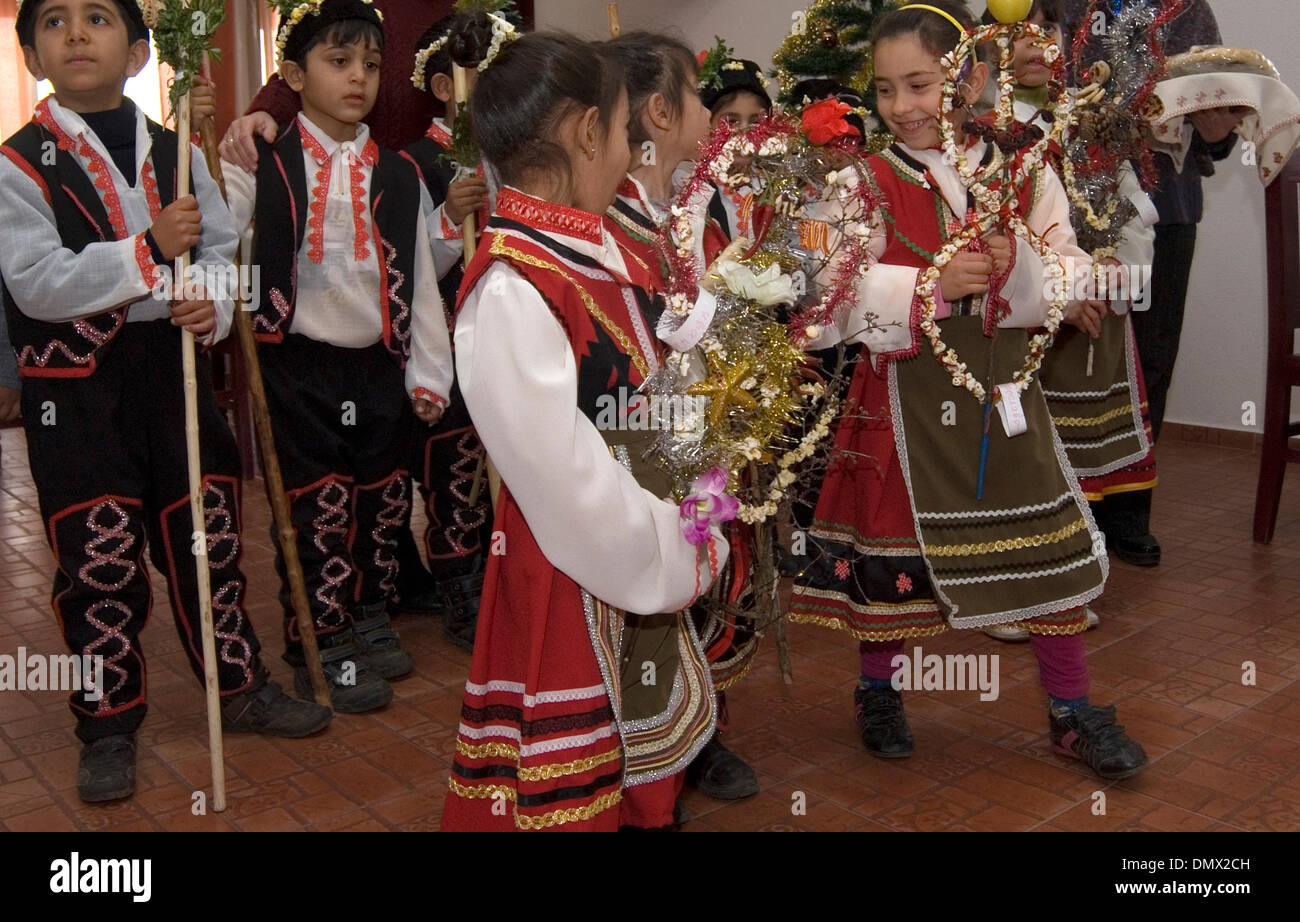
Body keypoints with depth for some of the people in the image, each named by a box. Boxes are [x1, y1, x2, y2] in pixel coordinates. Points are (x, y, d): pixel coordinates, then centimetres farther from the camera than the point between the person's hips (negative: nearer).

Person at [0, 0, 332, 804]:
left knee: (210, 540, 12)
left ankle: (241, 686, 30)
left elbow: (222, 249, 6)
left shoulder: (178, 154, 8)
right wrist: (148, 252, -22)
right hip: (75, 390, -3)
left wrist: (213, 300, -16)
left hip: (175, 372, 4)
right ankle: (109, 727, 22)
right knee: (99, 563, 5)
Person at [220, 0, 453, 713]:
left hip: (380, 365, 4)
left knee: (383, 499, 12)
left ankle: (370, 619, 34)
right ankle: (321, 647, 19)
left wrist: (427, 373, 6)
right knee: (317, 506, 2)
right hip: (299, 364, -4)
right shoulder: (265, 163, -3)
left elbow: (420, 280, 9)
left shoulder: (398, 175, 8)